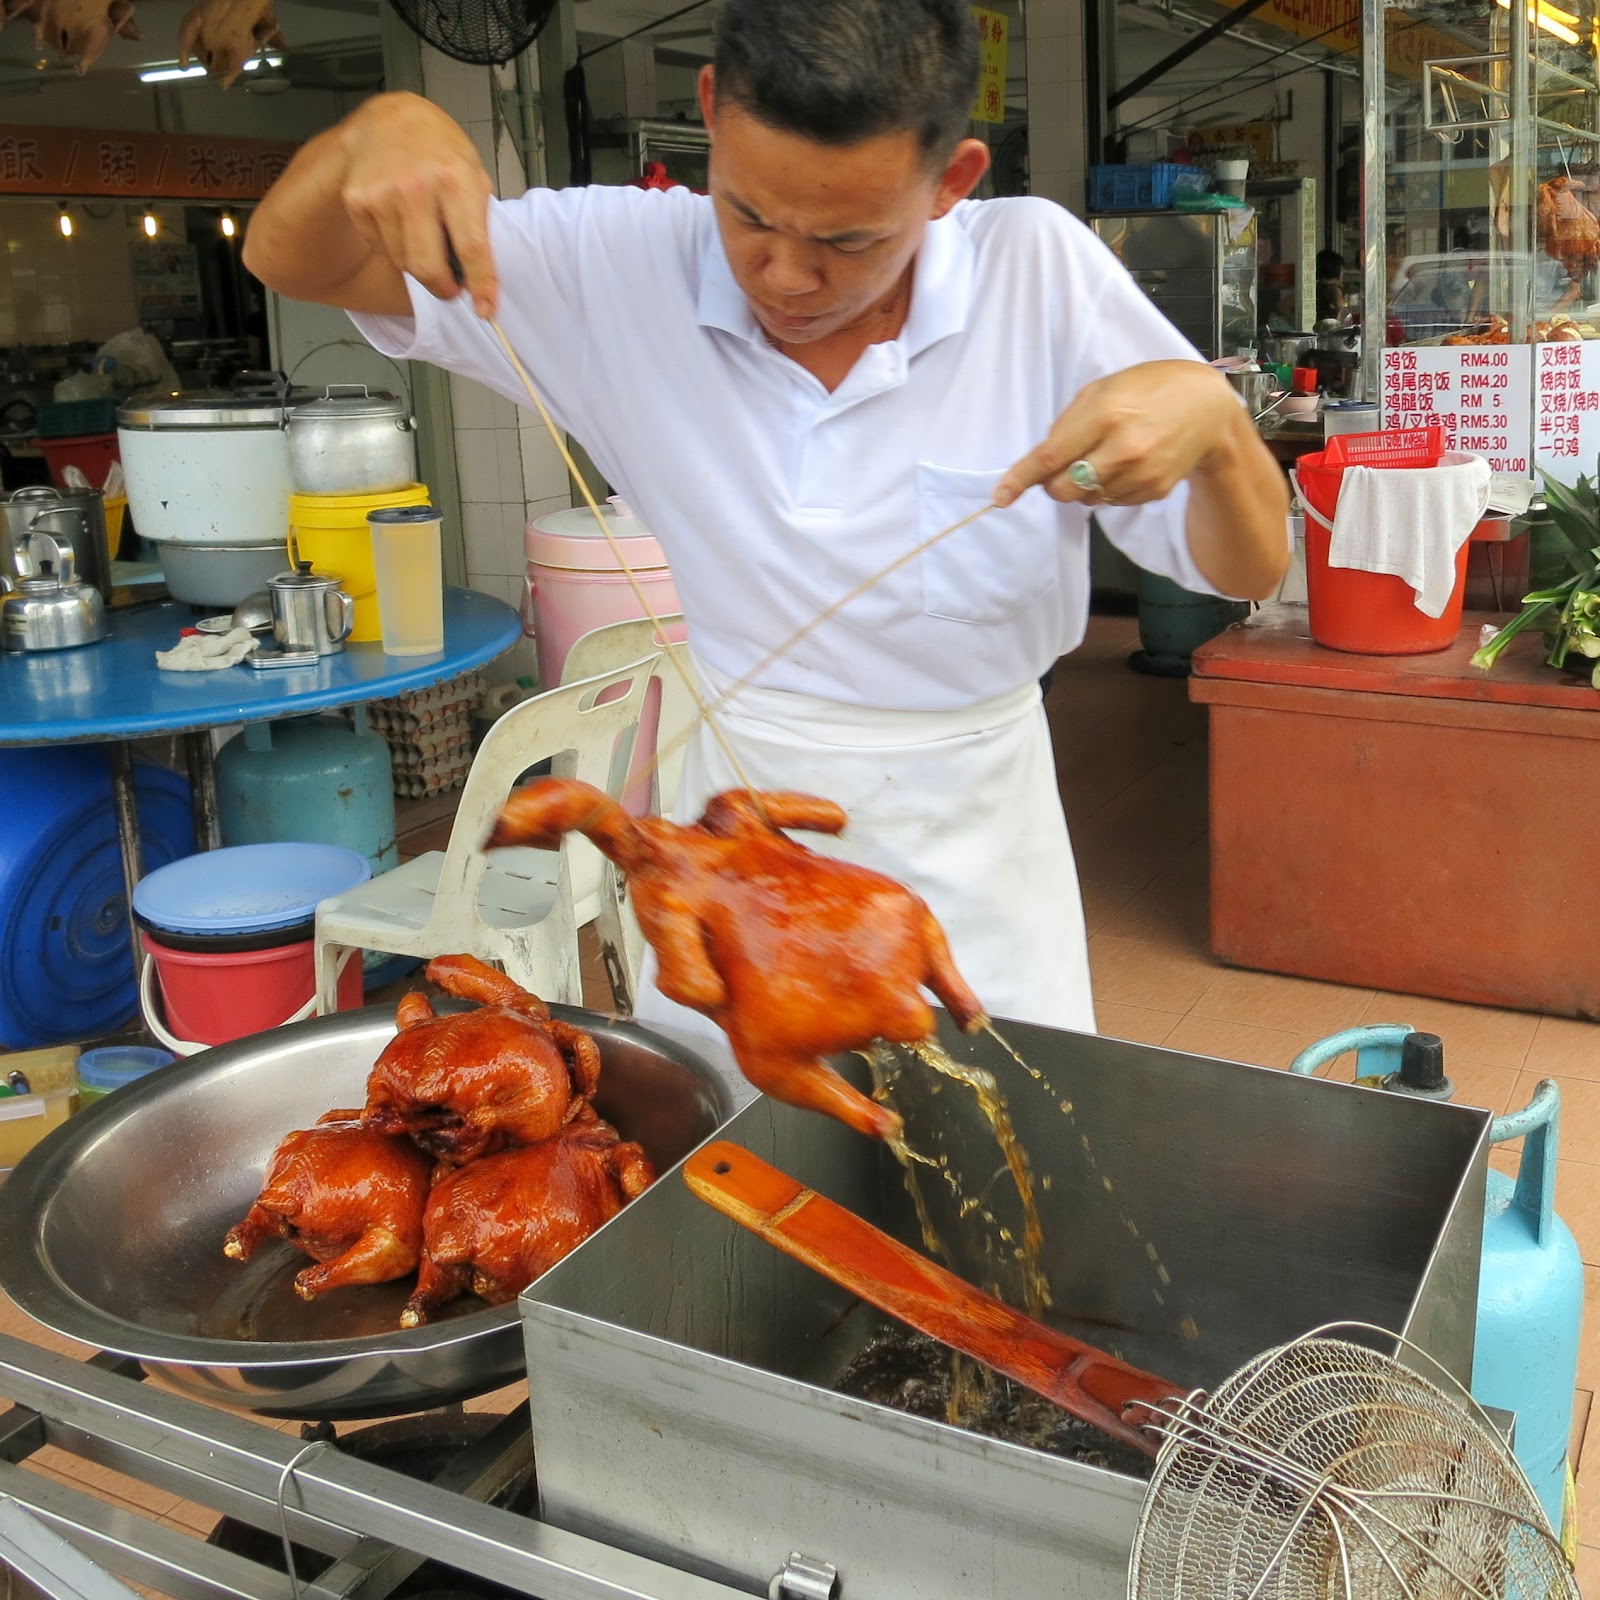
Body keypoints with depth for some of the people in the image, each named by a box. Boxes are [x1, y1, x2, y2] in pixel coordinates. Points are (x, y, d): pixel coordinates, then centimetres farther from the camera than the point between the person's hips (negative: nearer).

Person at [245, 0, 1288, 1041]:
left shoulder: (1039, 269, -13)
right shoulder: (623, 263, -11)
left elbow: (1250, 573, -10)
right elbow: (289, 259, -5)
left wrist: (1212, 414, -32)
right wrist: (380, 128, -27)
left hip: (968, 835, 0)